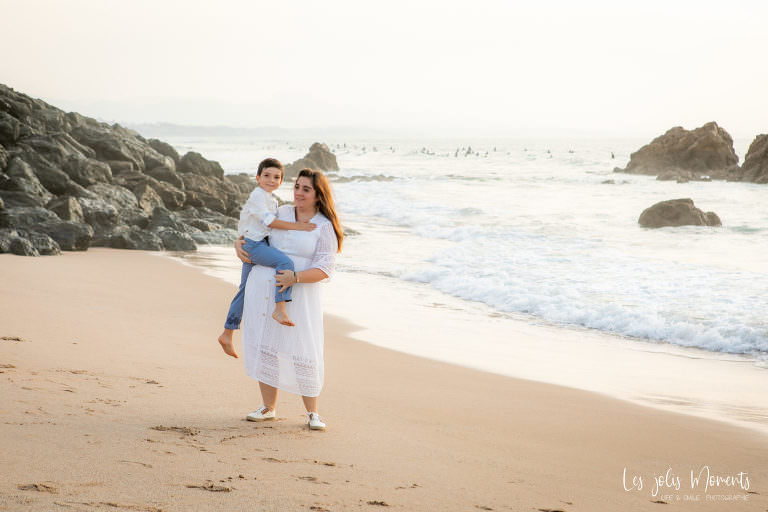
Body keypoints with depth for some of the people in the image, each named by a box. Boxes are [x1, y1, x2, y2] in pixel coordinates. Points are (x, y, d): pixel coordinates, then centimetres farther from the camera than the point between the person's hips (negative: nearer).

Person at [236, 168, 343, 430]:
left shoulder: (325, 228, -3)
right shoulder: (281, 213, 11)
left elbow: (324, 270, -10)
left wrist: (295, 277, -24)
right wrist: (239, 243, 6)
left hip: (298, 295, -4)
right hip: (263, 289, 4)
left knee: (303, 353, -6)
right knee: (265, 347, 7)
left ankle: (312, 412, 10)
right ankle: (268, 407, 20)